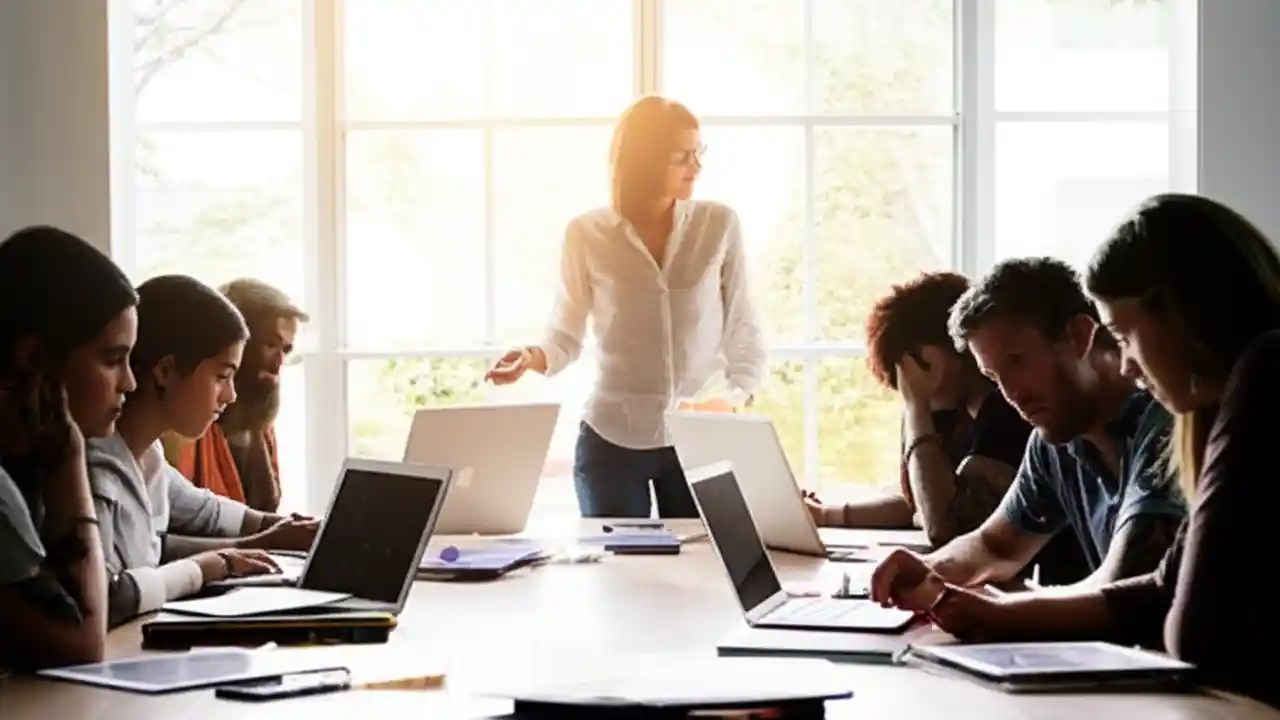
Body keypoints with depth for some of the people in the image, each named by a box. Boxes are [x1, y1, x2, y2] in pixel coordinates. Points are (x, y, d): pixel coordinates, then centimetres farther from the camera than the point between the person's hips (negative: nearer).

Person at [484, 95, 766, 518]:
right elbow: (568, 336, 2)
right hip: (612, 440, -1)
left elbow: (744, 332, 3)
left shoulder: (718, 226, 0)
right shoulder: (587, 235, -3)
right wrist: (534, 358, -19)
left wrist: (737, 396, -13)